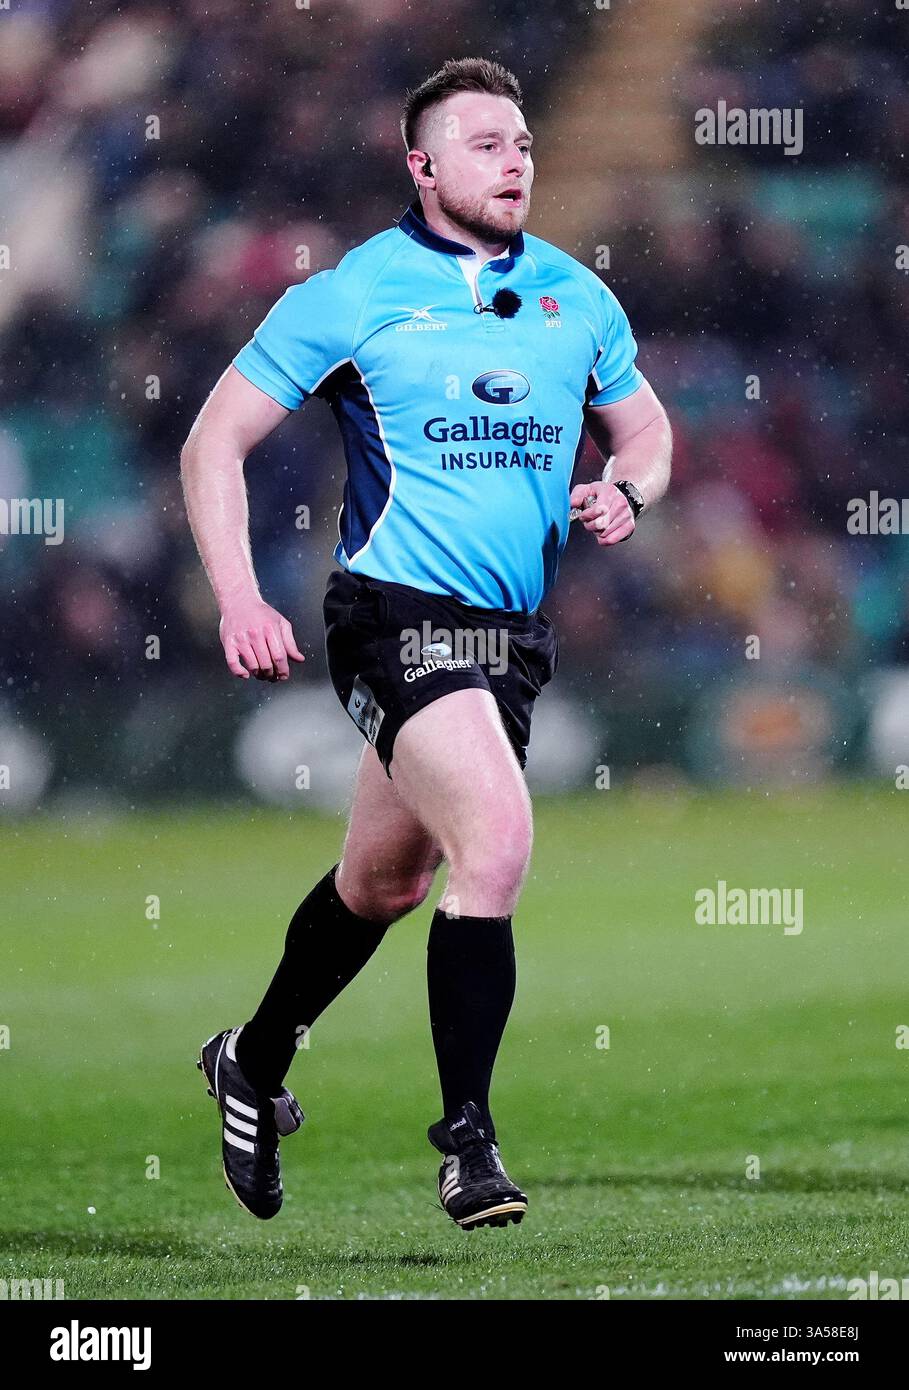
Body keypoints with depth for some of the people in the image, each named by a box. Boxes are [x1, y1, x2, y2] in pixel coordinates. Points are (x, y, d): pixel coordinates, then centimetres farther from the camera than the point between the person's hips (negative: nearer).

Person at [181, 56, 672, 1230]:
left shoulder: (577, 298, 9)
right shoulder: (352, 295, -5)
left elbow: (645, 428, 23)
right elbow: (215, 440, -2)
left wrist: (626, 492, -2)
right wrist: (238, 598, -14)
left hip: (514, 630, 6)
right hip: (400, 611, -6)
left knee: (387, 877, 19)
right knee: (498, 838, -24)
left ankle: (254, 1066, 43)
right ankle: (466, 1136, -17)